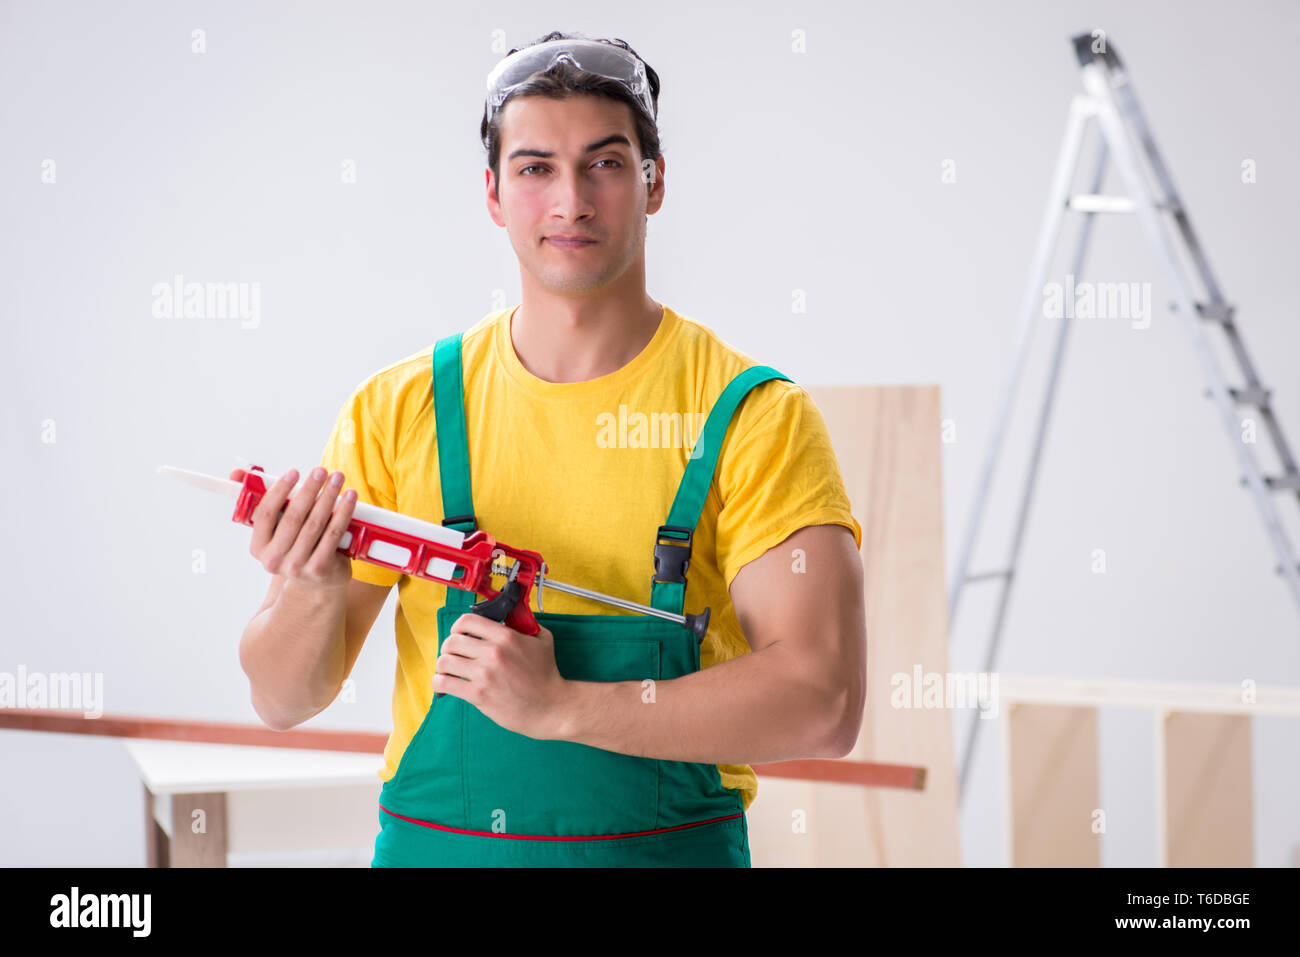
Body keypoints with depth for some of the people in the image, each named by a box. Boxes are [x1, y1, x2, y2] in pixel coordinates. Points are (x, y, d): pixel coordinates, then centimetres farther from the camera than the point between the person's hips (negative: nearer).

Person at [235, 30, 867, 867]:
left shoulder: (755, 418, -7)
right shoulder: (397, 411, 0)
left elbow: (824, 703, -17)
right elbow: (284, 699, 2)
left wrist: (561, 706, -22)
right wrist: (312, 593, -19)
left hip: (666, 846, -1)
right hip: (433, 844, 2)